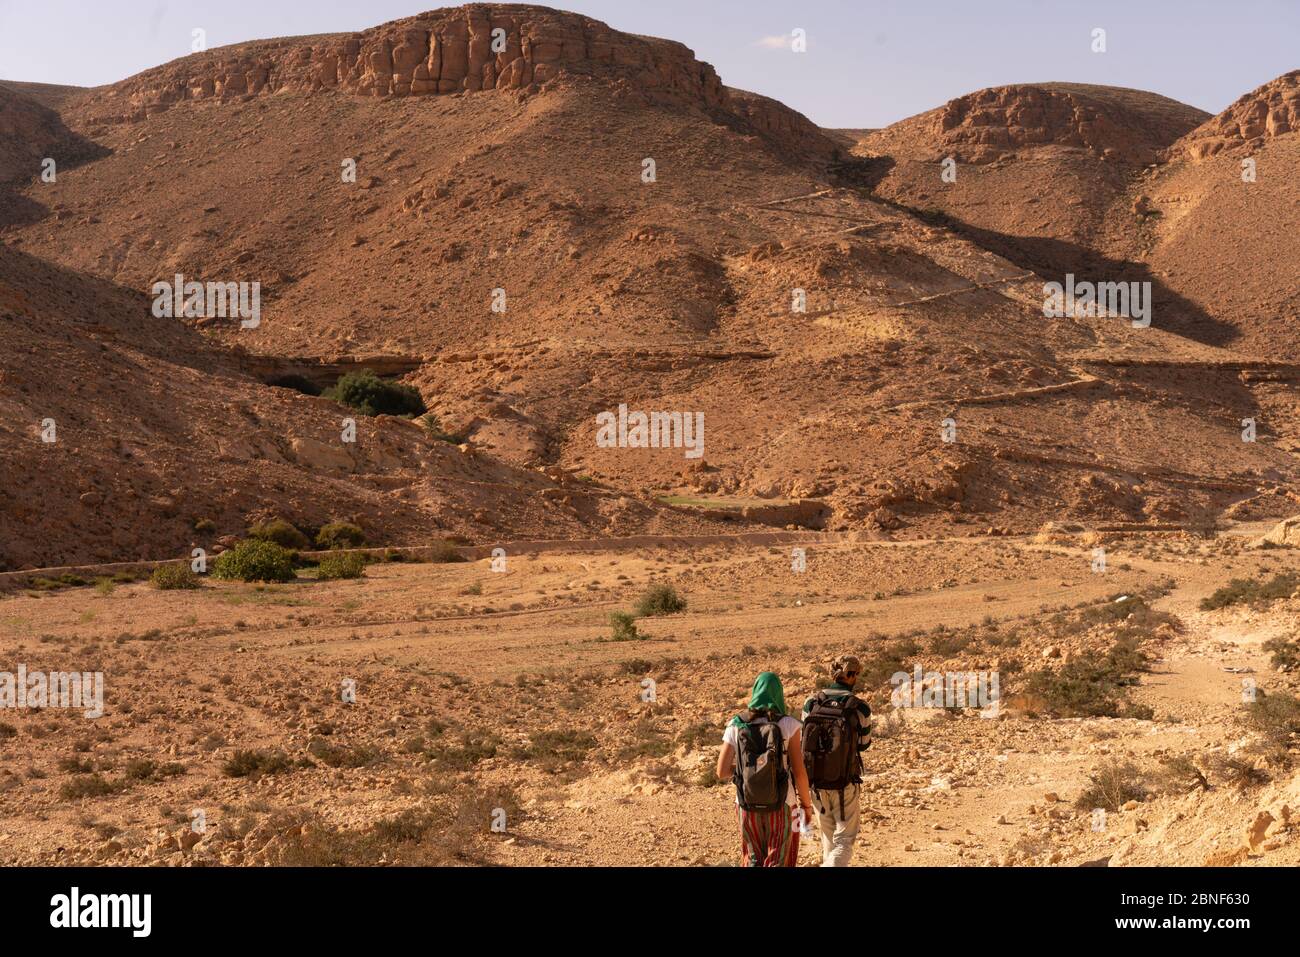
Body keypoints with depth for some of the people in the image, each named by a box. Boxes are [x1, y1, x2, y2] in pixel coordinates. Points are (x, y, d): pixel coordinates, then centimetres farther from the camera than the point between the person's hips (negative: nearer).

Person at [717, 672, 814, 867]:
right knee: (778, 862, 9)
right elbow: (799, 771, -10)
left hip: (748, 806, 2)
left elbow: (722, 772, -4)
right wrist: (807, 805, 3)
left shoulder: (736, 726, -4)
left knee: (754, 860, 21)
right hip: (781, 806, -2)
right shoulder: (788, 725, -10)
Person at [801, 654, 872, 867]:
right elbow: (864, 744, 1)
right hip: (845, 785, -3)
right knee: (844, 840, 7)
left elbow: (804, 740, 2)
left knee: (828, 836, 22)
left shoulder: (811, 704, -6)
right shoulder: (859, 708, -13)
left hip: (816, 781, 3)